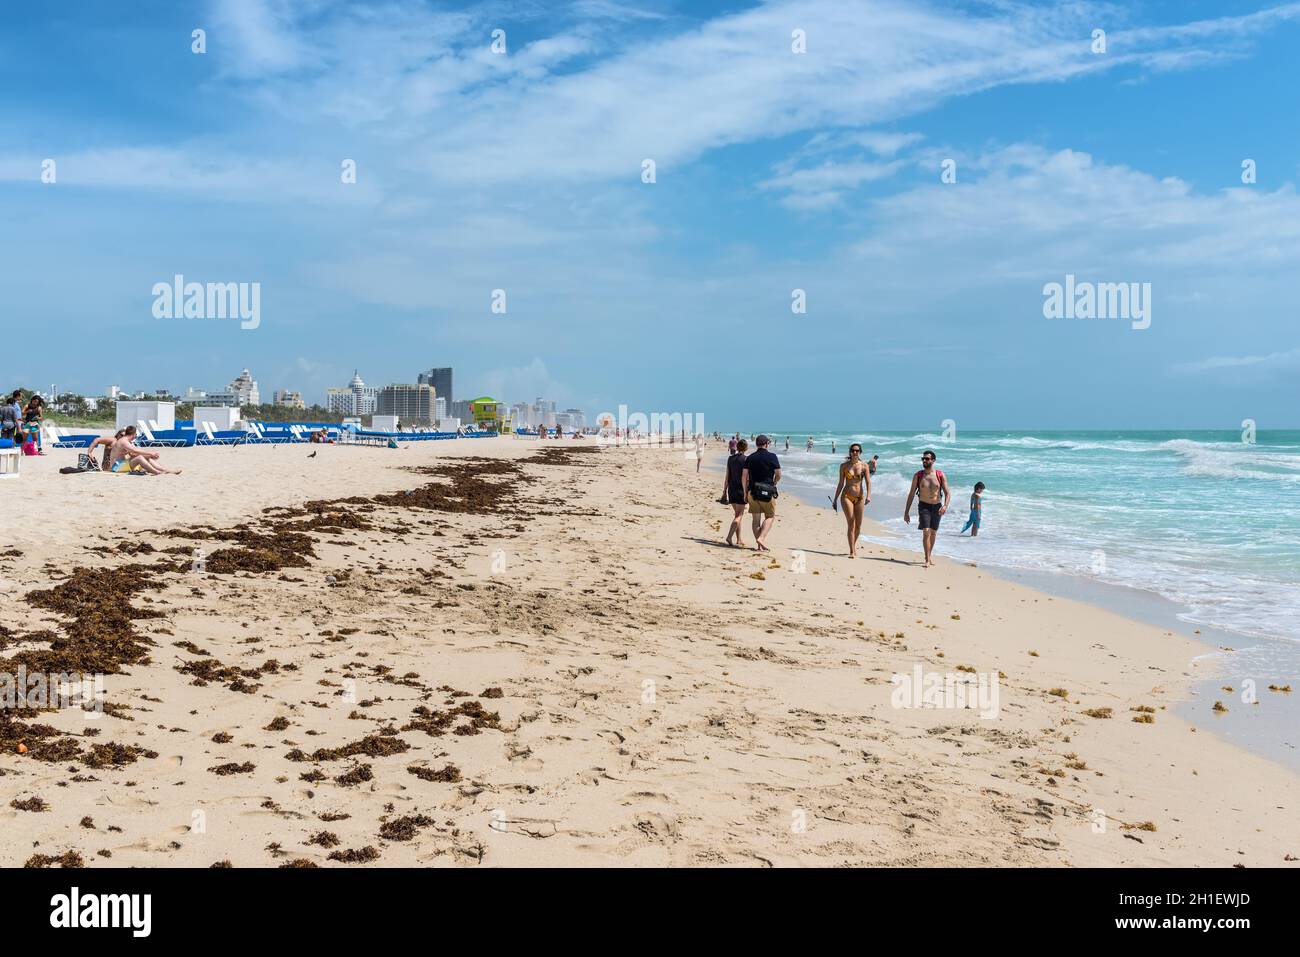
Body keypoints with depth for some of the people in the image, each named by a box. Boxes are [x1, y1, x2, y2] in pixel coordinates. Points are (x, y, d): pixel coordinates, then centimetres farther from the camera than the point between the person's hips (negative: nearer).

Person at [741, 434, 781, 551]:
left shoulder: (750, 458, 6)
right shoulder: (772, 457, -5)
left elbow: (744, 477, 4)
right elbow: (778, 475, -4)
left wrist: (745, 492, 13)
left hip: (752, 492, 4)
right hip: (767, 492, -4)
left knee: (756, 519, 8)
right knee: (770, 517, 8)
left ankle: (760, 546, 7)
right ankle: (761, 538, -12)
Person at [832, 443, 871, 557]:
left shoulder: (864, 466, 1)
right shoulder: (844, 465, 2)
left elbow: (868, 482, -7)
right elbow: (841, 483, 7)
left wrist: (868, 495, -23)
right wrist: (835, 499, 6)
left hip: (860, 497, 2)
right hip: (847, 496, -2)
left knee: (858, 525, 9)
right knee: (851, 523, -13)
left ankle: (854, 544, 34)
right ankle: (852, 551, -13)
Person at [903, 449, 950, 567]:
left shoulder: (940, 475, -2)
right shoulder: (918, 476, -2)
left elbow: (947, 493, -4)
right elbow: (911, 494, 2)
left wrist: (945, 505, -23)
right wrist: (906, 512, -1)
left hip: (937, 507, 2)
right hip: (924, 506, -2)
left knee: (933, 533, 12)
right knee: (926, 532, -16)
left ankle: (929, 556, 30)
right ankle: (927, 559, -16)